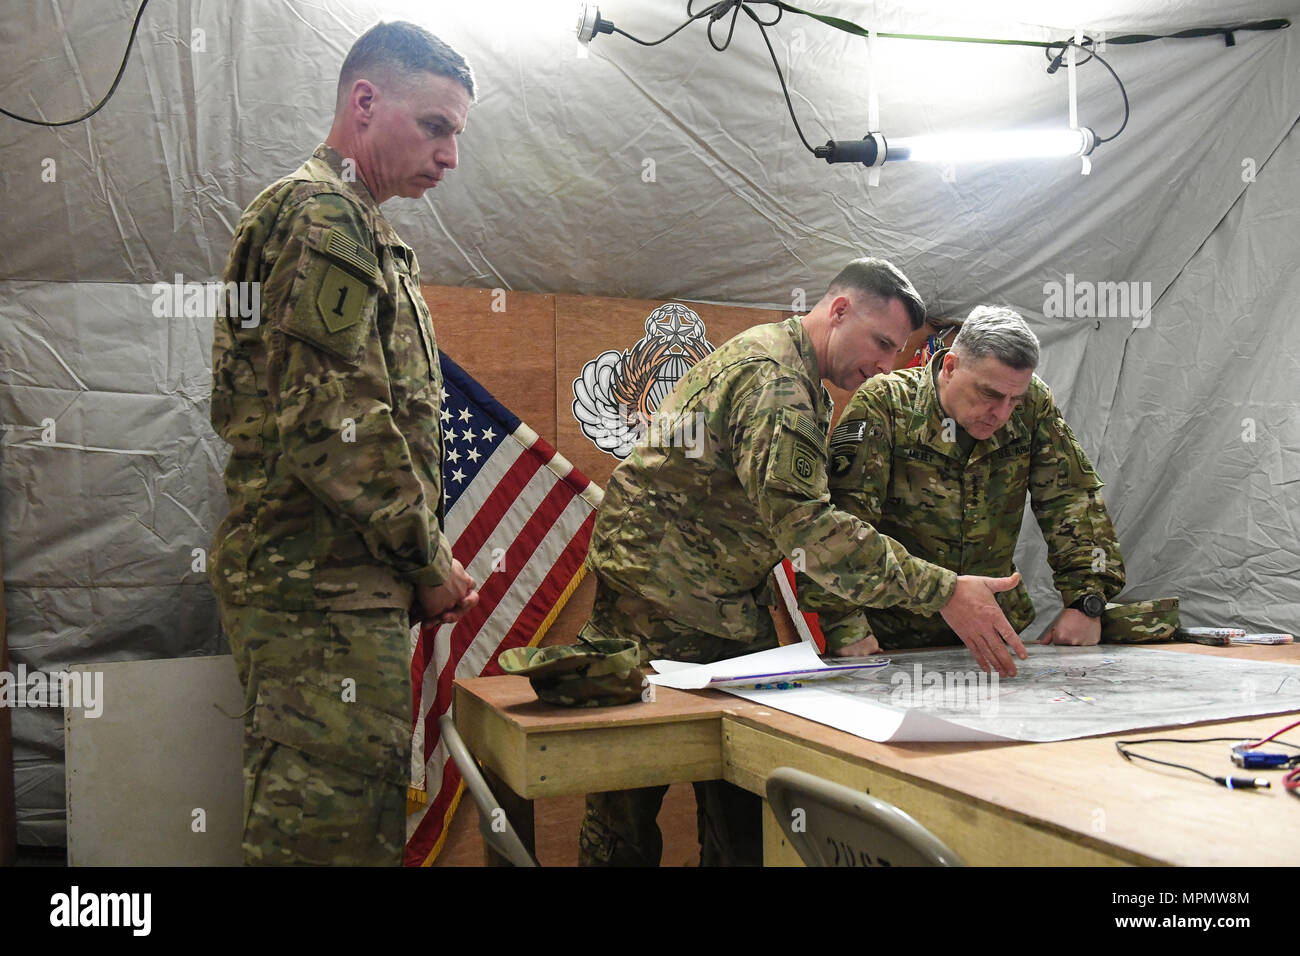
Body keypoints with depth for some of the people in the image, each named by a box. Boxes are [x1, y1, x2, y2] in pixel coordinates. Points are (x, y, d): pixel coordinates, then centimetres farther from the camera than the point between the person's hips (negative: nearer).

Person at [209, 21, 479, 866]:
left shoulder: (351, 227, 23)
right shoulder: (322, 217, -10)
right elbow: (338, 424, -20)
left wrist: (422, 559, 16)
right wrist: (428, 559, -9)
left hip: (328, 584, 10)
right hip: (325, 587, -10)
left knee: (306, 817, 17)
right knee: (338, 829, -5)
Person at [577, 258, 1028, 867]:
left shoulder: (799, 382, 16)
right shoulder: (771, 374, -18)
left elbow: (799, 514, 17)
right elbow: (804, 524, -28)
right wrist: (941, 592, -29)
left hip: (725, 601, 10)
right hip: (659, 595, -10)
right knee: (629, 801, -1)